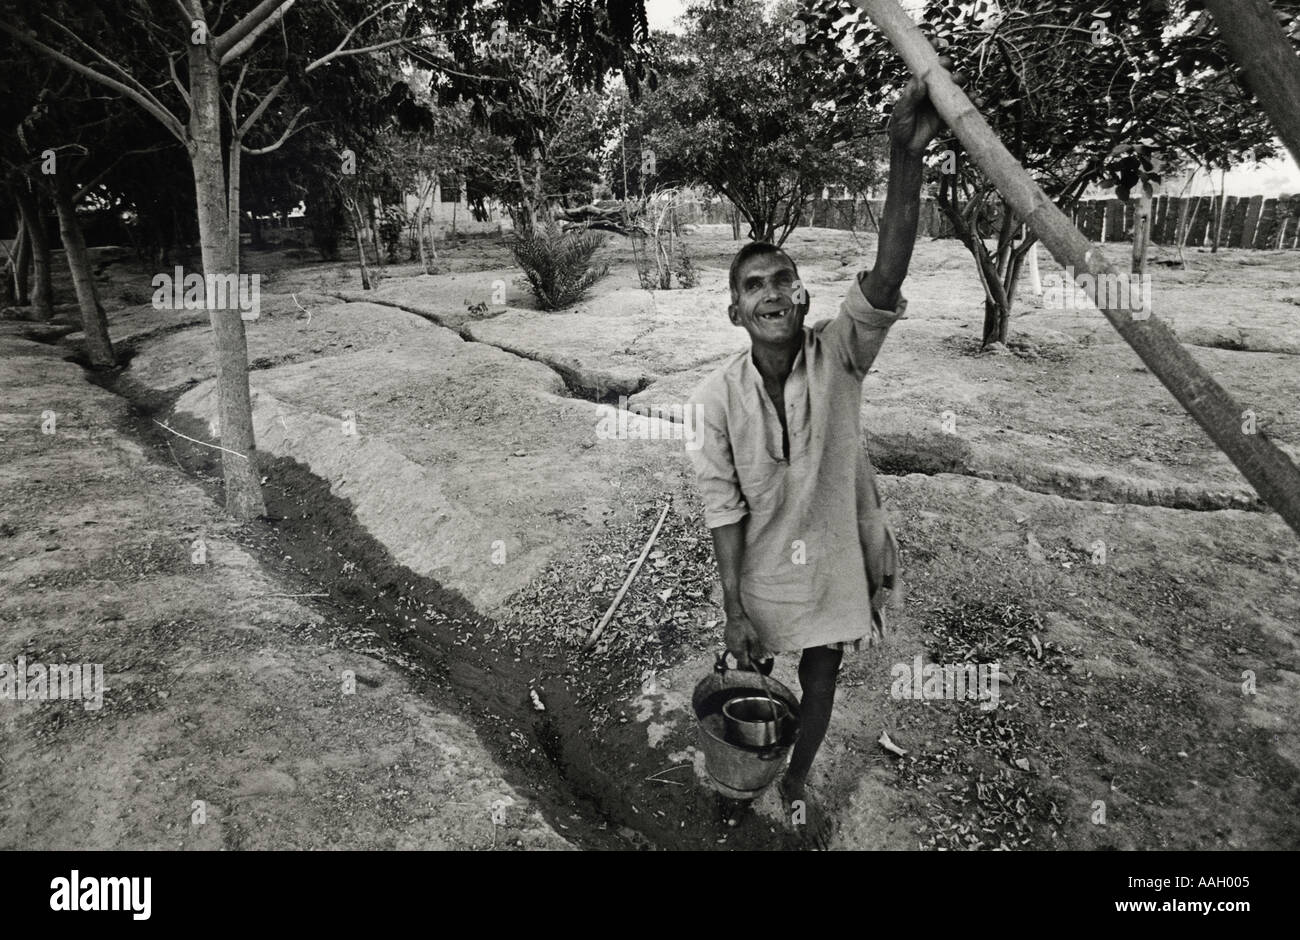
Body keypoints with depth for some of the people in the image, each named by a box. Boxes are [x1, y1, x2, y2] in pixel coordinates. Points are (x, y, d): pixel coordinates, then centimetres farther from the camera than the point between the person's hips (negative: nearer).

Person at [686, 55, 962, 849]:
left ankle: (797, 783, 50)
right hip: (761, 575, 0)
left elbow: (885, 284, -38)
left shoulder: (839, 357, -18)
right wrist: (733, 609, -13)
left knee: (820, 685, 20)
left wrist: (907, 159, -51)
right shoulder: (717, 395, -18)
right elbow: (724, 509, -13)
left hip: (834, 567, 0)